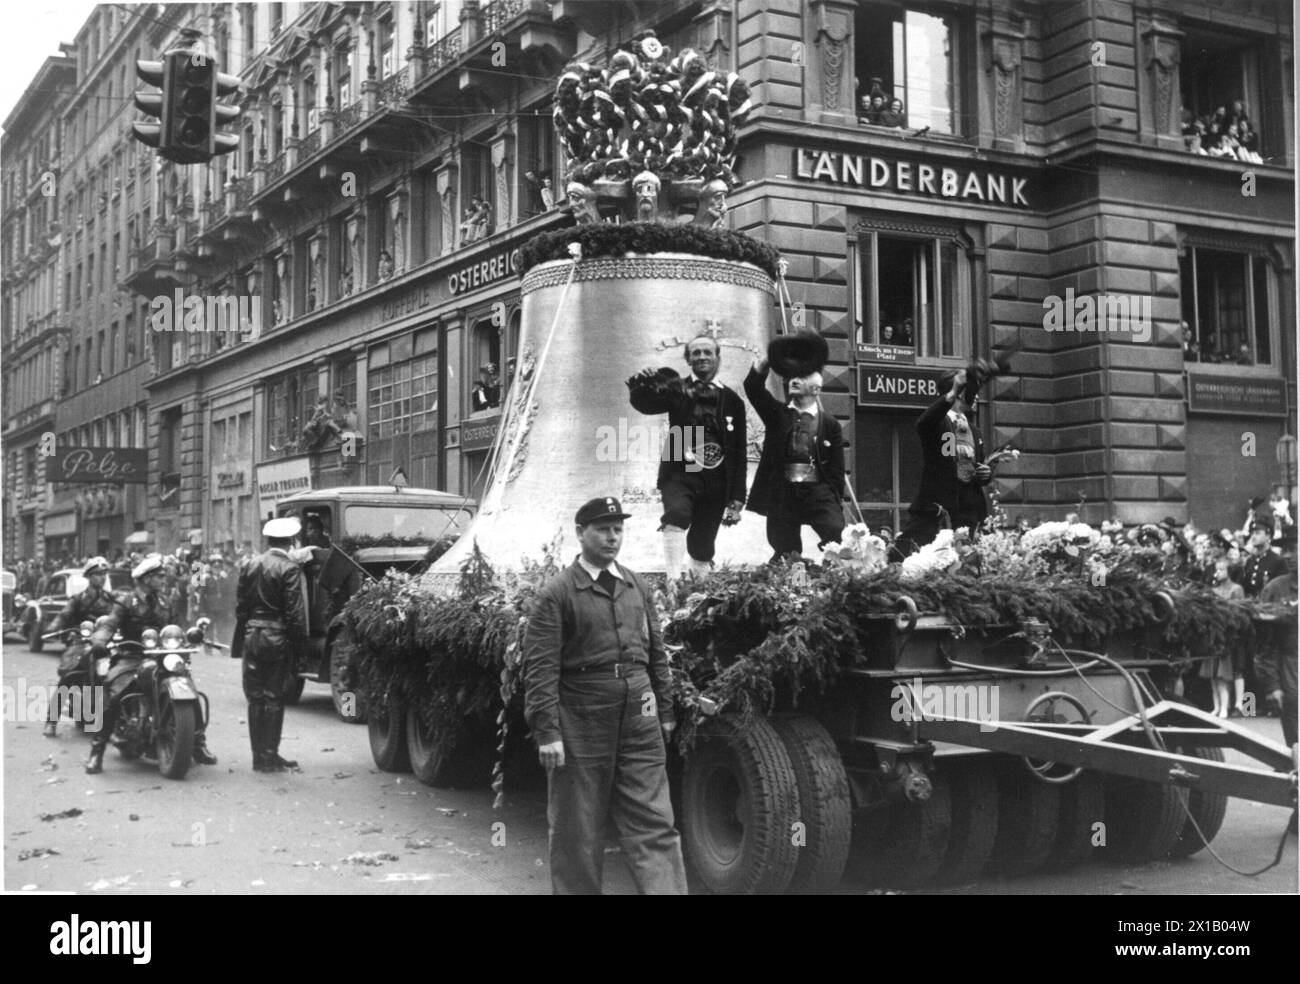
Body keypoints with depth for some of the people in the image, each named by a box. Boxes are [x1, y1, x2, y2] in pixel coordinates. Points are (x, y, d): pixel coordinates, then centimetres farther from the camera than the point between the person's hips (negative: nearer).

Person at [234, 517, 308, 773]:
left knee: (255, 697, 11)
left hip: (252, 636, 5)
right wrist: (298, 642, -7)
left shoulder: (251, 566, 6)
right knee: (274, 698, 2)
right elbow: (294, 611, -14)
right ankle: (269, 756, 5)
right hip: (277, 638, -5)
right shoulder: (289, 569, -11)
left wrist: (243, 638, 16)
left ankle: (259, 755, 16)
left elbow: (240, 606, 10)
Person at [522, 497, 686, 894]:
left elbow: (656, 653, 18)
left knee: (655, 825, 1)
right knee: (577, 834, 7)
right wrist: (546, 731, -16)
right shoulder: (557, 594, -5)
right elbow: (540, 668, -10)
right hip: (581, 725, -4)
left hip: (639, 725, 4)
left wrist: (665, 711, 16)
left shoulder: (636, 586, 12)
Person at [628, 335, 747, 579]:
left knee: (702, 548, 6)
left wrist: (737, 497, 4)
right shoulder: (677, 390, 5)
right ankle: (673, 582, -32)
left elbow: (739, 452, 8)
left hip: (716, 481, 2)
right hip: (680, 473, -2)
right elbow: (646, 404, -13)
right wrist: (640, 387, -37)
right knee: (676, 516, -30)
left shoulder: (732, 400, 8)